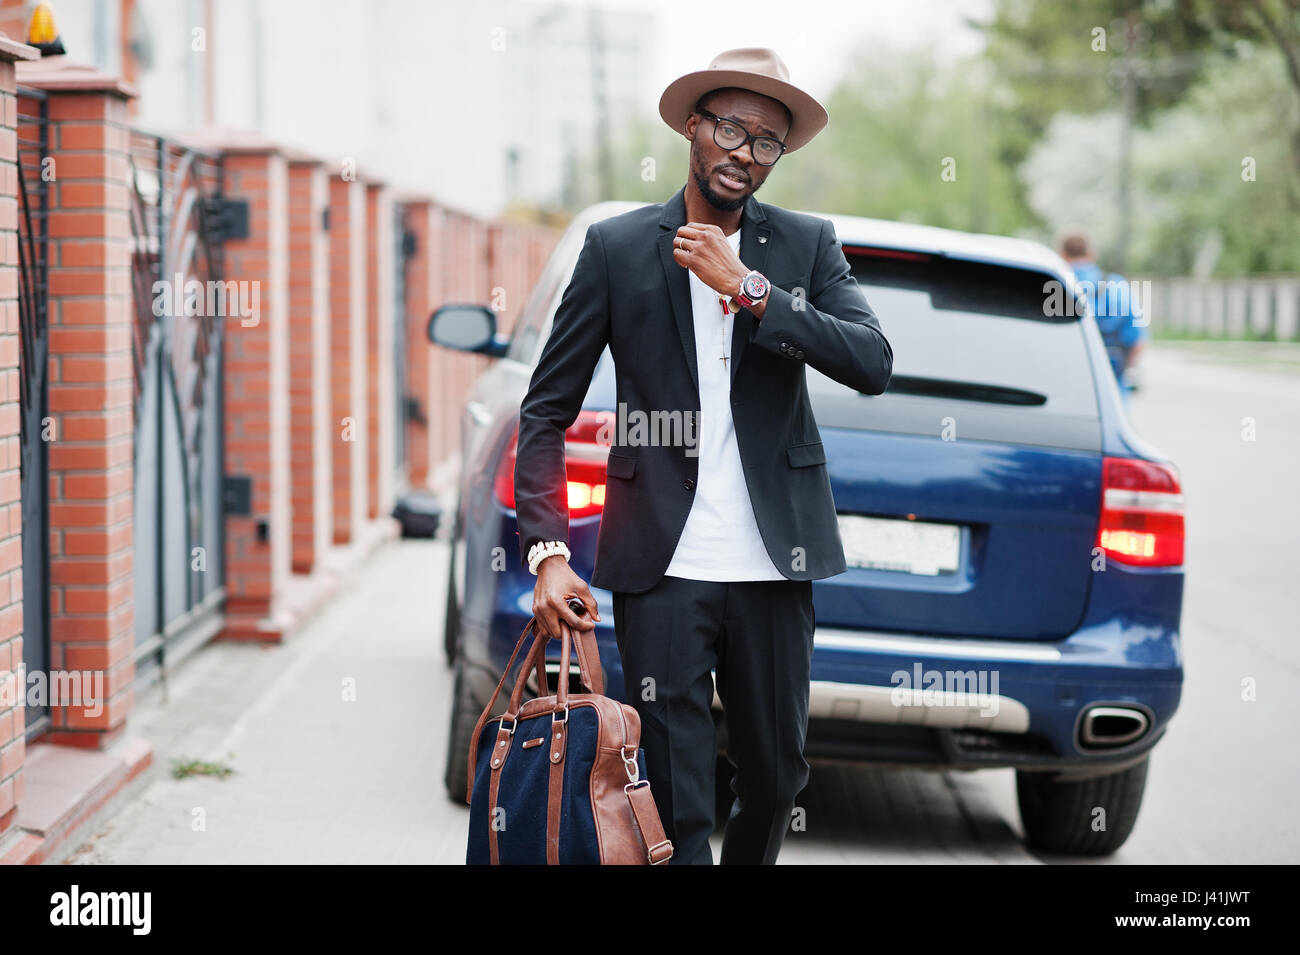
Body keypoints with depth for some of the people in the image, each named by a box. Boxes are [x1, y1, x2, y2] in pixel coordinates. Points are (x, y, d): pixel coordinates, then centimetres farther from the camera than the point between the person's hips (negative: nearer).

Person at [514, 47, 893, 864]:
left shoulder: (808, 245, 6)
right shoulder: (617, 247, 1)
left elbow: (874, 364, -9)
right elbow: (548, 408, 3)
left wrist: (748, 289, -15)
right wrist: (547, 551, -8)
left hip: (772, 564, 2)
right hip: (662, 565, -2)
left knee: (777, 776, 13)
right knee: (676, 800, -4)